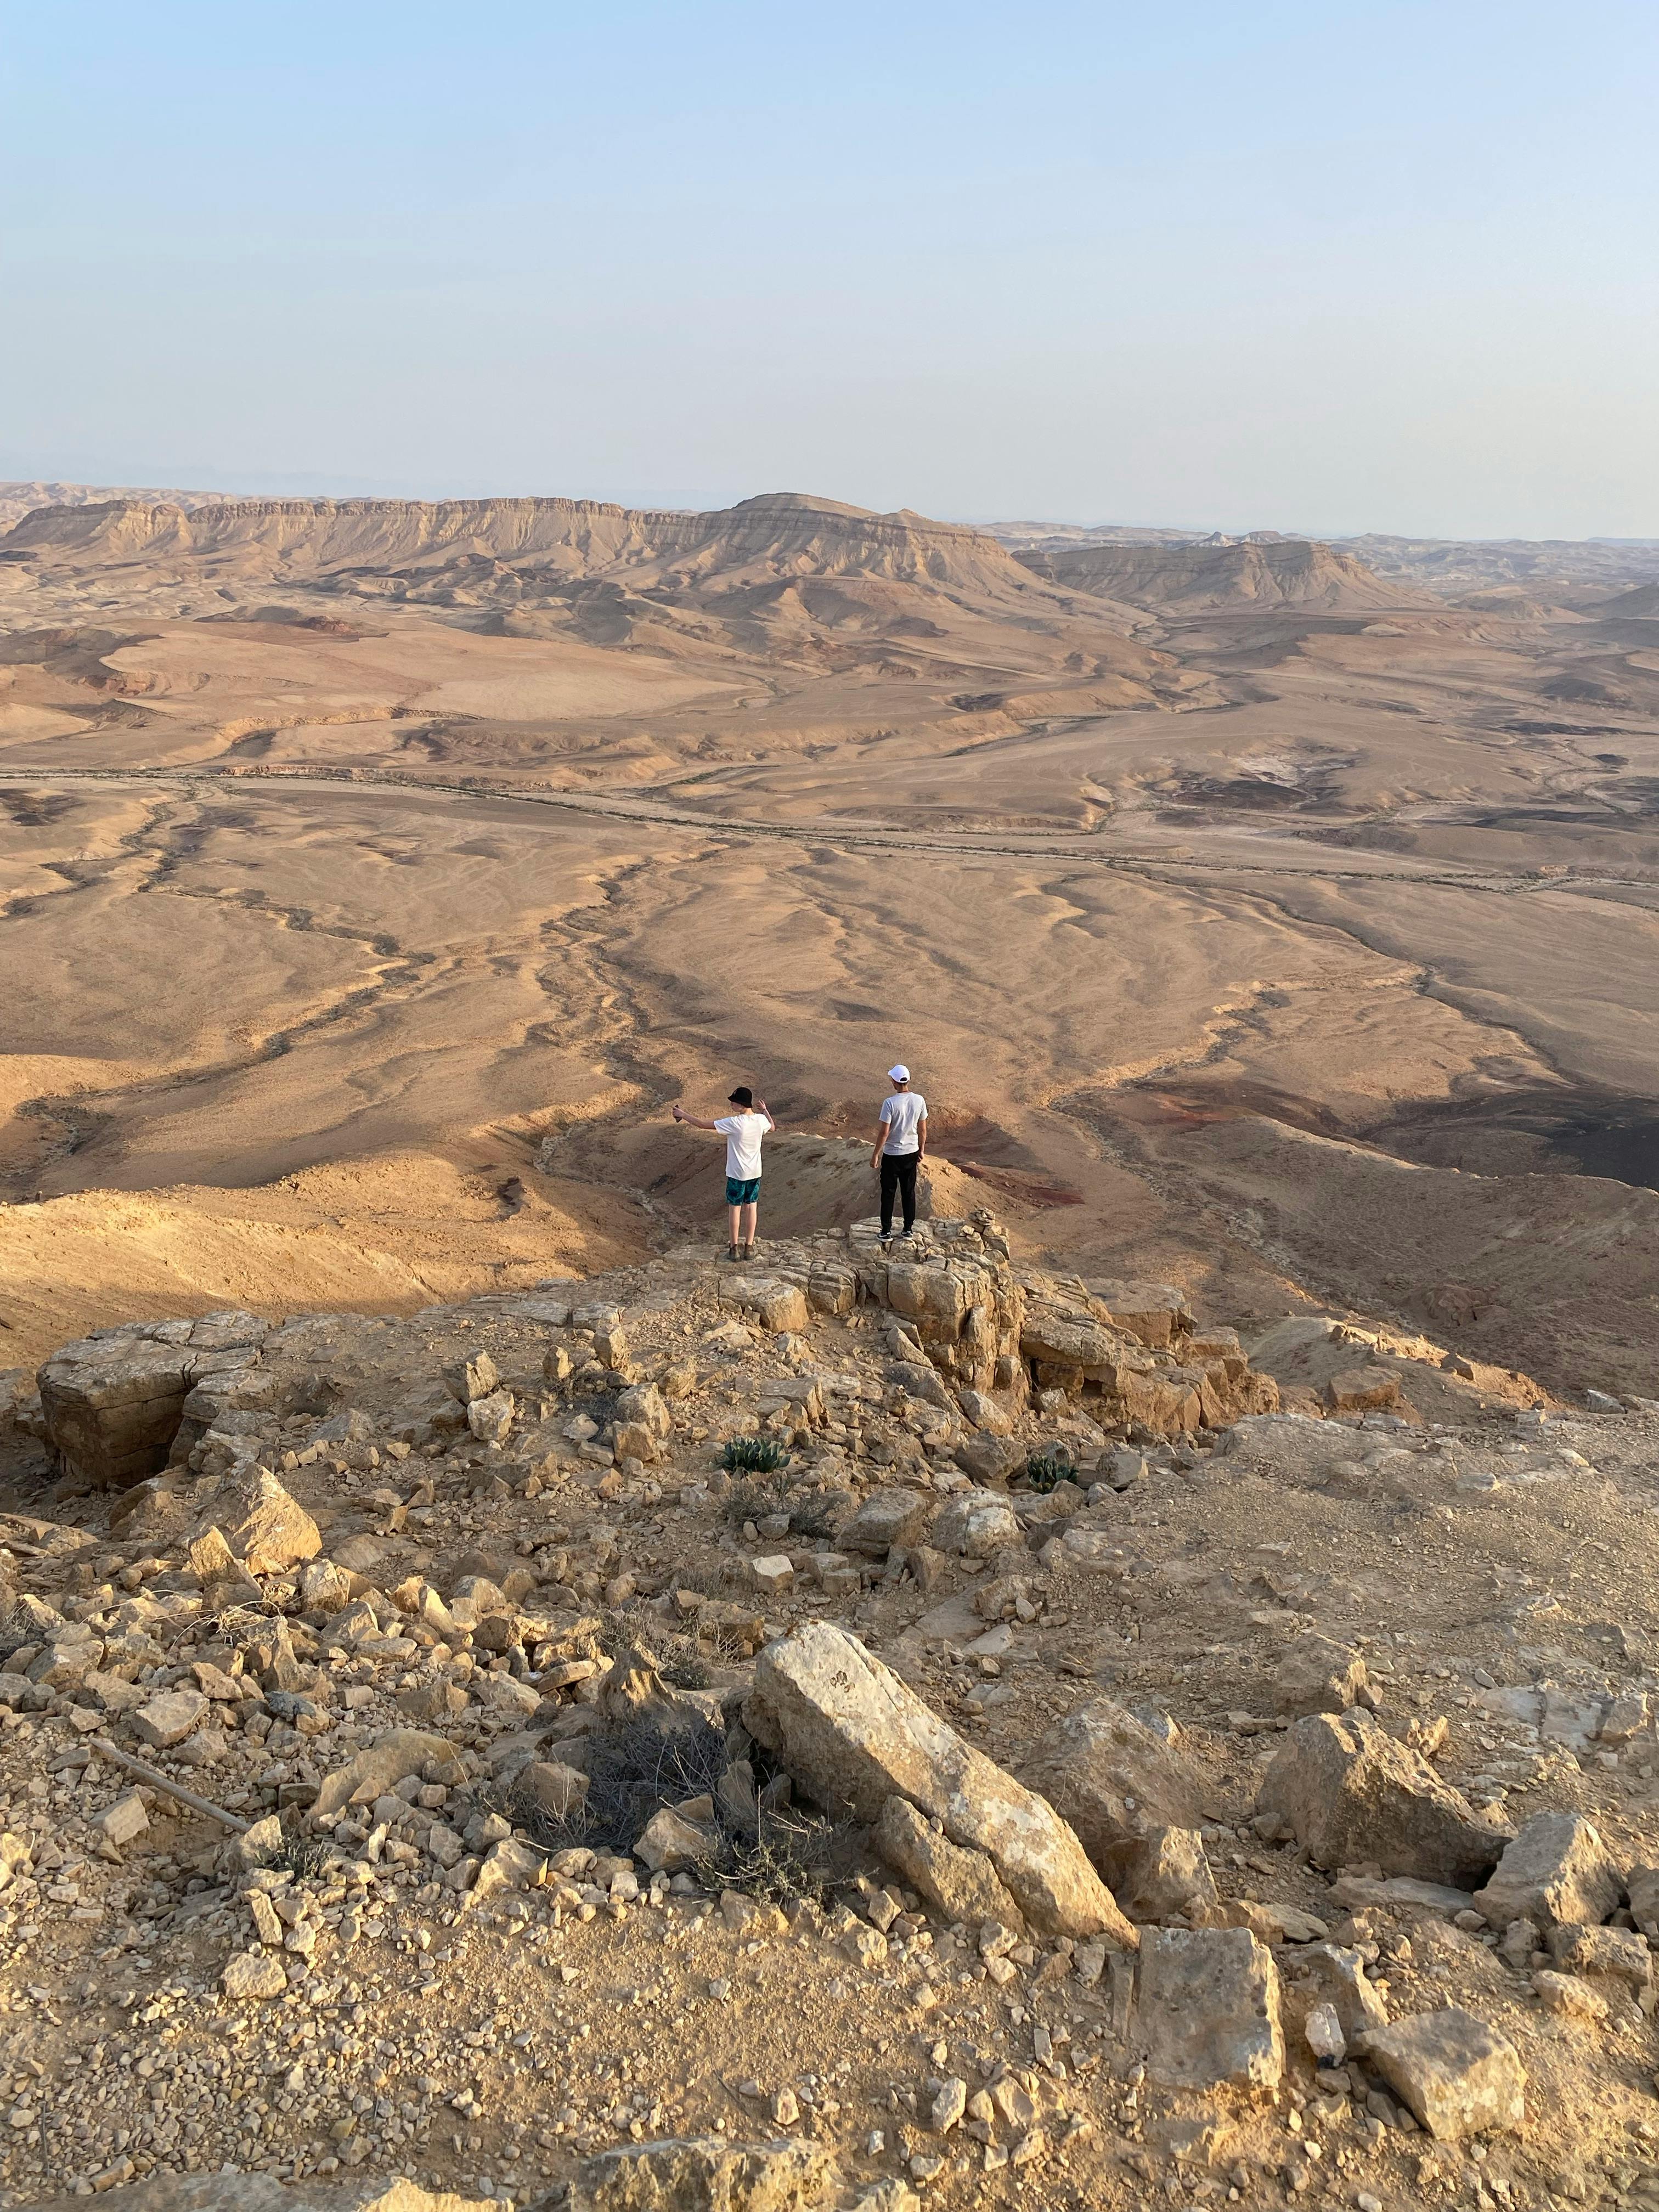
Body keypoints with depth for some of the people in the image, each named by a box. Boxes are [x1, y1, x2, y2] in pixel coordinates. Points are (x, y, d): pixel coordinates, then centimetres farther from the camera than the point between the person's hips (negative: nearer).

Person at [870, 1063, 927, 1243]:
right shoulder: (919, 1100, -6)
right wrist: (921, 1150, 16)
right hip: (912, 1153, 4)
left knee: (888, 1193, 8)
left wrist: (876, 1154, -8)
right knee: (909, 1192, 15)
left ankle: (886, 1231, 13)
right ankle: (909, 1229, 21)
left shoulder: (890, 1103, -20)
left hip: (891, 1155, -4)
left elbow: (884, 1132, -18)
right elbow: (923, 1129, 3)